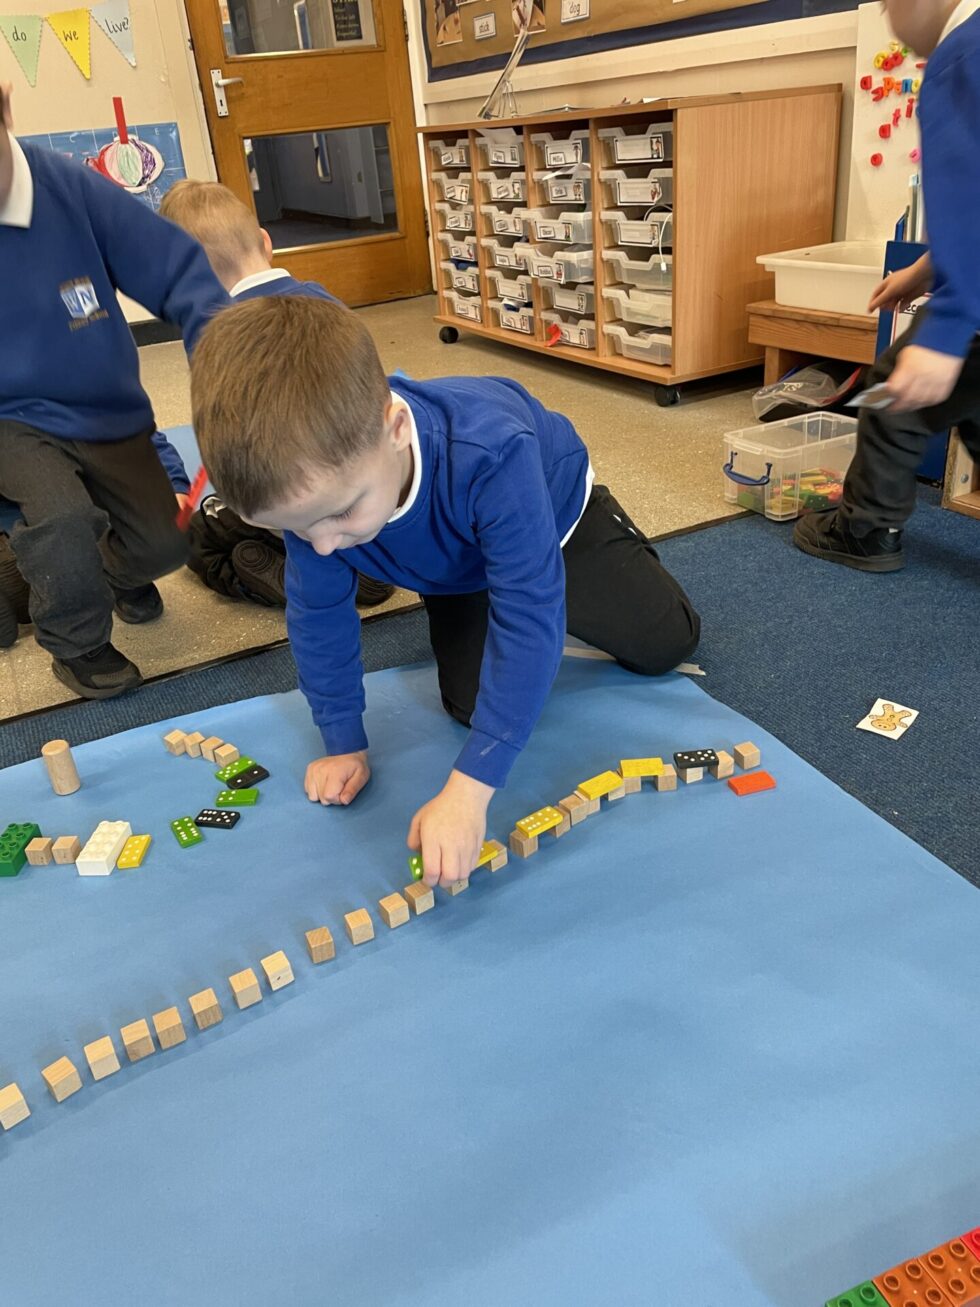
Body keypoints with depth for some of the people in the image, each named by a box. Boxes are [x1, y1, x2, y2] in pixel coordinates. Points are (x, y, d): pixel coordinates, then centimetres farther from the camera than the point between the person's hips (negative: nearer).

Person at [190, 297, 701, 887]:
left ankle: (618, 548, 37)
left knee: (664, 644, 9)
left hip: (555, 509, -2)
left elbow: (529, 620, -49)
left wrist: (469, 789, -52)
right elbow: (319, 615, -20)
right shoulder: (308, 482, -36)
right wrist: (344, 742, -17)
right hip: (458, 561, 3)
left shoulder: (491, 453, -51)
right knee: (471, 702, 0)